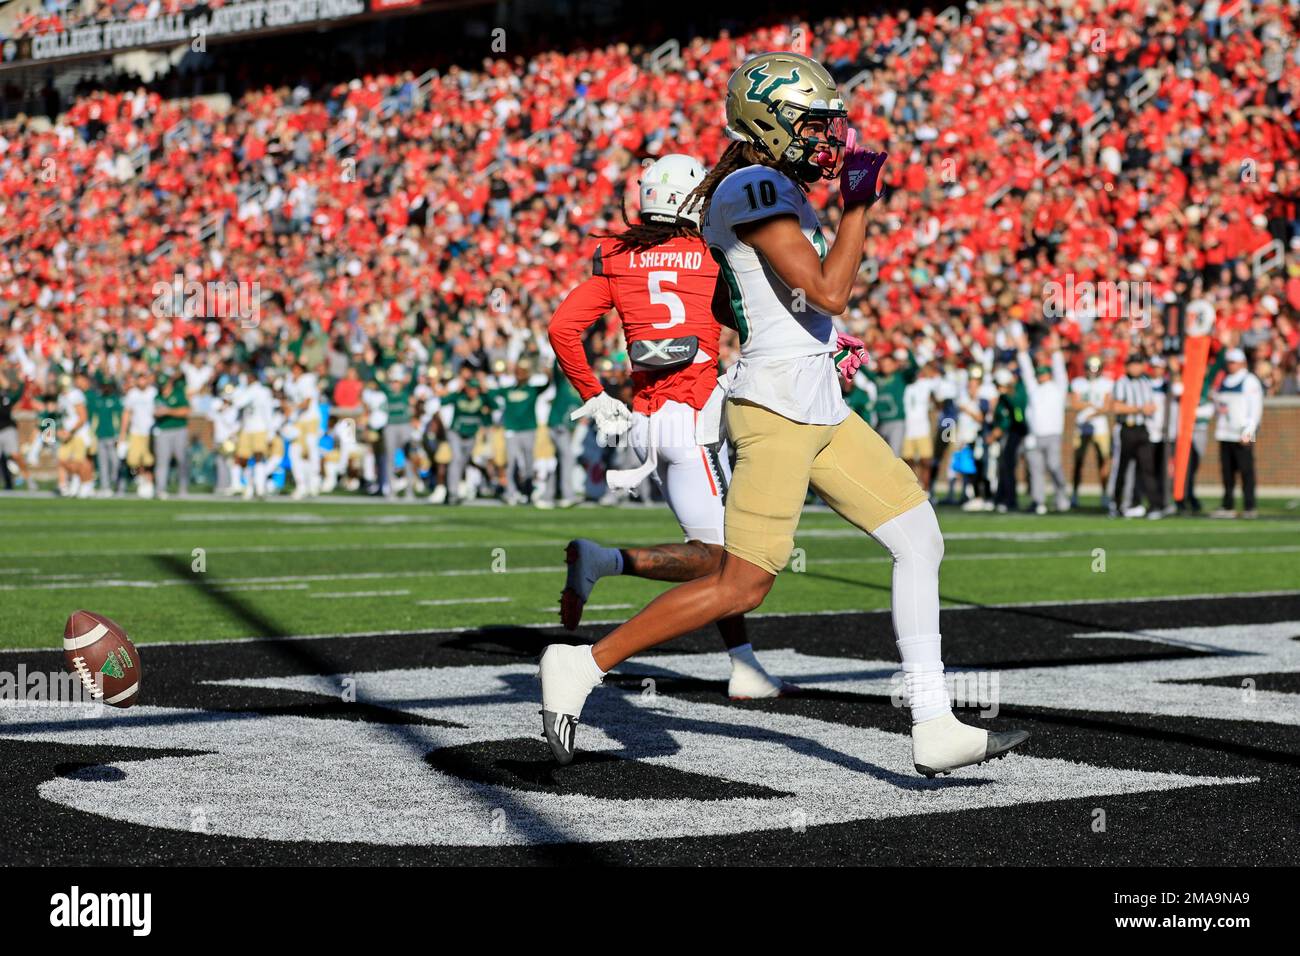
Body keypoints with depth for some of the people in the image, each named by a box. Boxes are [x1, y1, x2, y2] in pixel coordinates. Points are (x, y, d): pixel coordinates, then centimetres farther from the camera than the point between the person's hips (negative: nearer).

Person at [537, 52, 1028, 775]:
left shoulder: (778, 190, 17)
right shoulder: (757, 189, -13)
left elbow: (724, 305, 26)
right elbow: (828, 292, -20)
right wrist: (859, 204, -11)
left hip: (820, 410, 10)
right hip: (777, 409, -10)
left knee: (921, 541, 7)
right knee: (743, 587, -10)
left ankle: (936, 730, 8)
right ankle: (584, 665, 0)